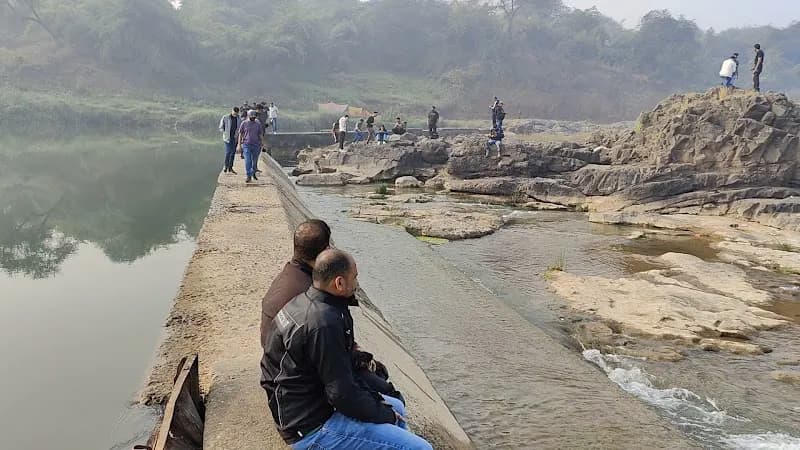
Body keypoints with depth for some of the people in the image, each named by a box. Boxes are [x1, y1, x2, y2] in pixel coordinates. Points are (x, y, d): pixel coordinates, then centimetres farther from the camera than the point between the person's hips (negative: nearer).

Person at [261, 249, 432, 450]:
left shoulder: (300, 301, 3)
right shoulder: (324, 324, -28)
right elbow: (342, 394, -24)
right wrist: (385, 414, -9)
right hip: (312, 428, -10)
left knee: (396, 407, 24)